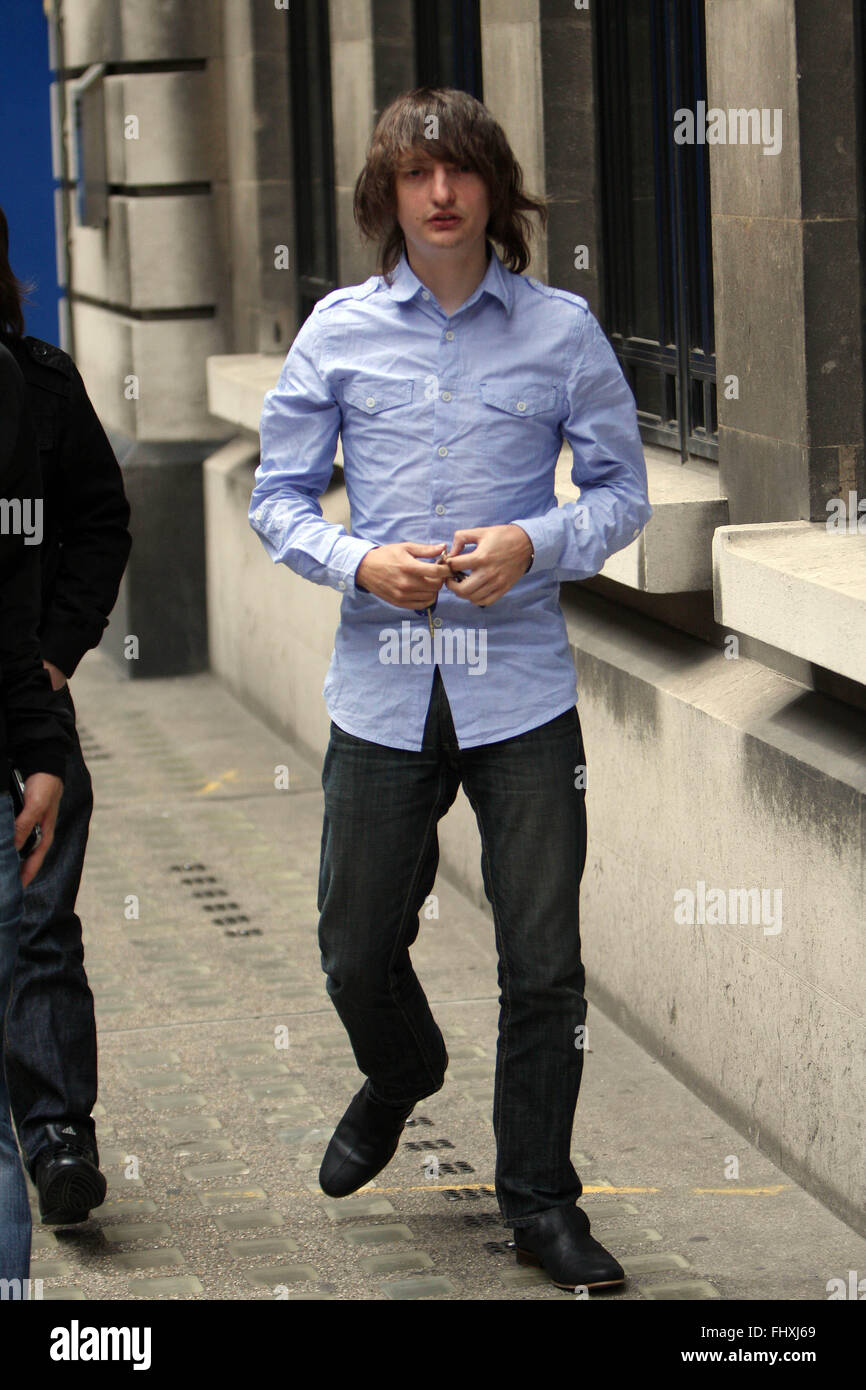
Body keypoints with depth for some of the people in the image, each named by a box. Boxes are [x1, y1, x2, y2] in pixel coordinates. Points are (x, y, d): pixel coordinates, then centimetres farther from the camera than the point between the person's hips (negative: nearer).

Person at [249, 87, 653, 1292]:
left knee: (544, 964, -1)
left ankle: (540, 1201, 15)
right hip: (382, 689, 1)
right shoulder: (339, 331, 4)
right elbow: (278, 494, 8)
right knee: (356, 951, 9)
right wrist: (358, 563, -12)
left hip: (521, 692, -1)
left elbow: (622, 489, 6)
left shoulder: (561, 328, 2)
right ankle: (400, 1077, 43)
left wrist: (536, 544, -13)